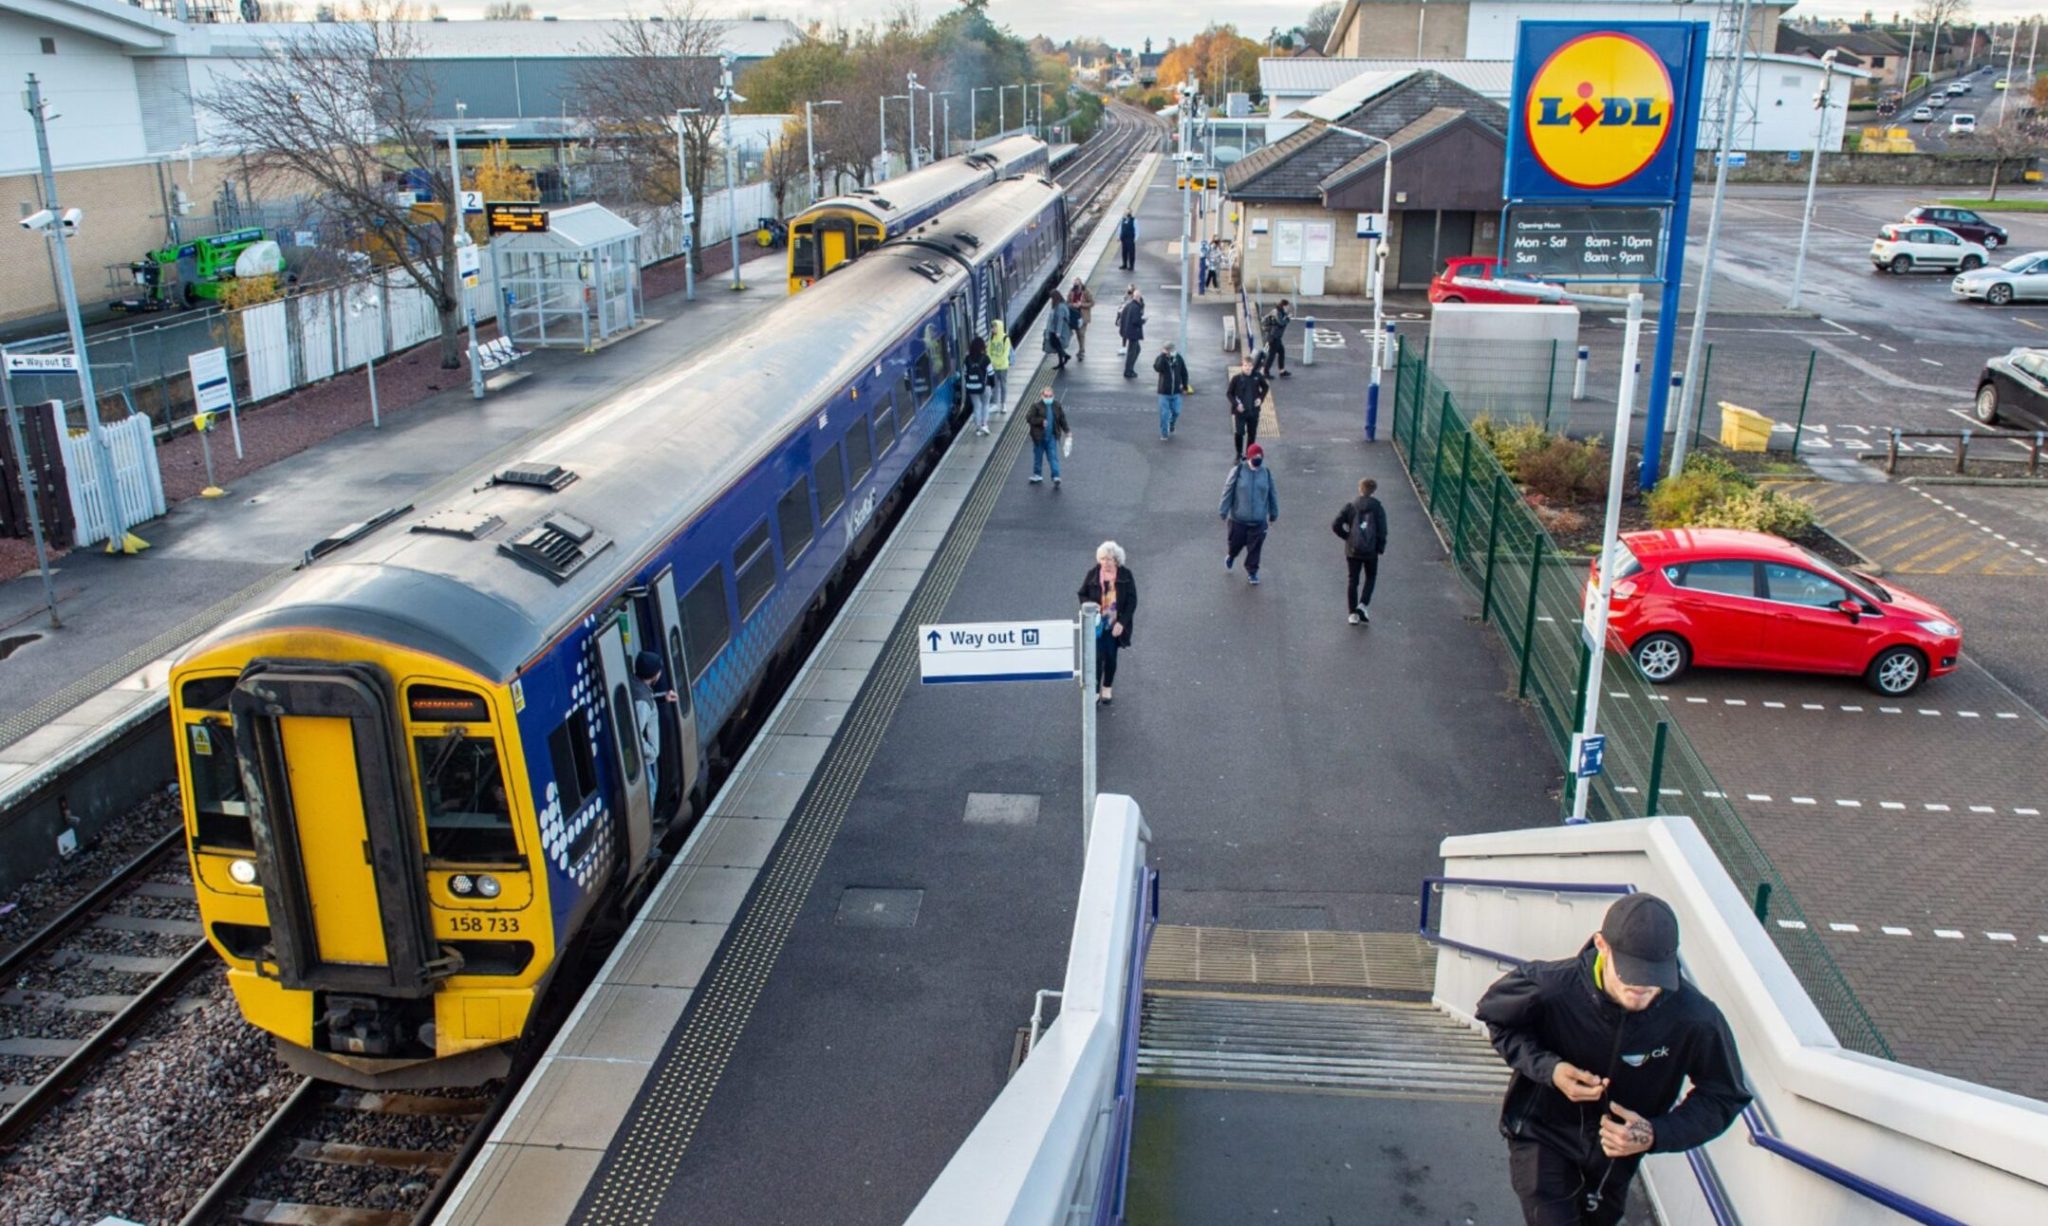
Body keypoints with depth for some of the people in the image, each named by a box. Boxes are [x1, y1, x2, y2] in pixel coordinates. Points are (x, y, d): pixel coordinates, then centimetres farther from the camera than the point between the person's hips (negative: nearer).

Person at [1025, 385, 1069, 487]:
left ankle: (1056, 477, -8)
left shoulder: (1057, 406, 2)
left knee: (1053, 457, -5)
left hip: (1052, 437, 1)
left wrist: (1066, 431, 14)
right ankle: (1037, 475, 30)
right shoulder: (1037, 406, -10)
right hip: (1039, 437, -1)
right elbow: (1029, 418, -14)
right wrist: (1041, 421, -23)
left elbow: (1062, 419, 13)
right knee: (1038, 457, 13)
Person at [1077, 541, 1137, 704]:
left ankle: (1107, 689, 29)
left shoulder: (1126, 575, -7)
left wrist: (1122, 622, -13)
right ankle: (1095, 692, 6)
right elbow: (1082, 594, 5)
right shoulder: (1093, 573, -5)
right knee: (1097, 657, -5)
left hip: (1115, 624, 0)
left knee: (1111, 657, 11)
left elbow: (1132, 601, -6)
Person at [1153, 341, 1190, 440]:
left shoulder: (1178, 358, -1)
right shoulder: (1160, 358, -8)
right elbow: (1158, 368, -31)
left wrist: (1185, 387, 9)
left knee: (1176, 412, 7)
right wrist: (1163, 355, -32)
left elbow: (1184, 373, 8)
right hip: (1164, 392, -2)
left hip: (1176, 392, 2)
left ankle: (1171, 429, 34)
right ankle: (1164, 434, 12)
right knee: (1164, 414, -2)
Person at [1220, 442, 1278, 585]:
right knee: (1236, 542, 15)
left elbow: (1272, 495, 7)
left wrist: (1274, 514, 14)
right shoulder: (1238, 471, -12)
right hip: (1238, 518, -1)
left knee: (1255, 548, 6)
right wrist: (1224, 512, -4)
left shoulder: (1266, 473, -3)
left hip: (1258, 520, 1)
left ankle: (1252, 571, 25)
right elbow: (1228, 492, -7)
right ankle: (1231, 556, 49)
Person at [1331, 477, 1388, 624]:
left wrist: (1347, 536, 3)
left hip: (1352, 550, 1)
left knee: (1352, 580, 9)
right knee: (1371, 578, 18)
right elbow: (1382, 530, -8)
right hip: (1370, 550, -1)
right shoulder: (1377, 507, -5)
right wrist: (1380, 548, 2)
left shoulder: (1350, 506, -3)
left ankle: (1353, 614, 8)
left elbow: (1335, 525, -10)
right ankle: (1362, 605, -1)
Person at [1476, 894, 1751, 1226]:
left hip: (1619, 1149, 3)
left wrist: (1657, 1134, -28)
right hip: (1543, 1136, -3)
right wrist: (1548, 1068, -29)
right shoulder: (1552, 987, -35)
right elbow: (1496, 1017, -13)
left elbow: (1724, 1097, -14)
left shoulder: (1697, 1020, -31)